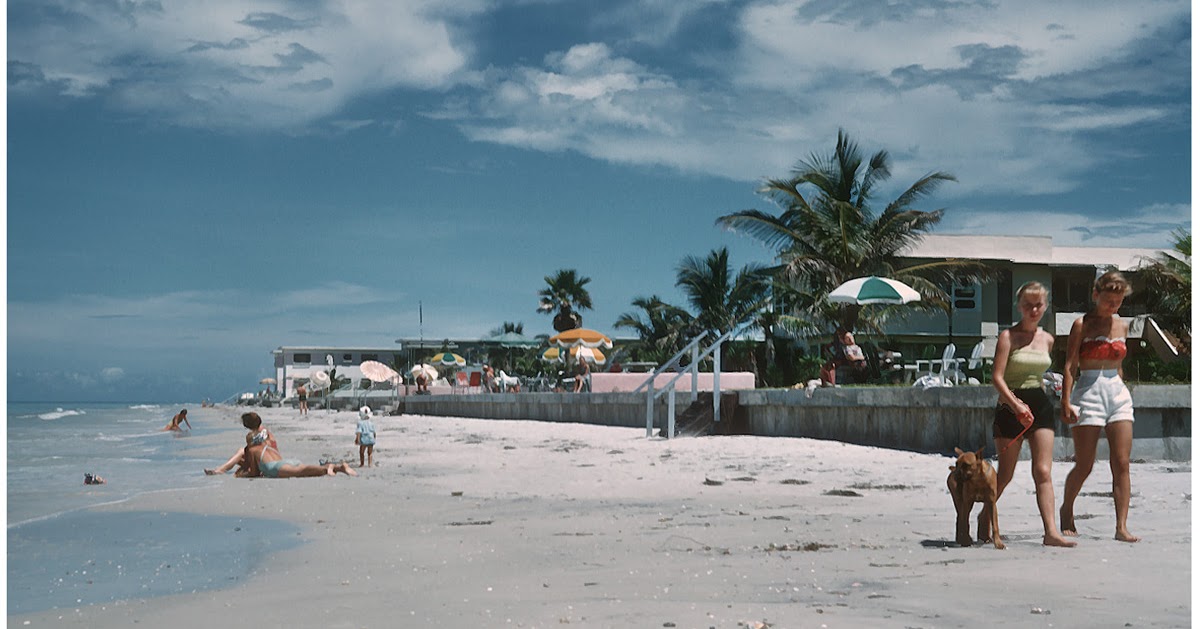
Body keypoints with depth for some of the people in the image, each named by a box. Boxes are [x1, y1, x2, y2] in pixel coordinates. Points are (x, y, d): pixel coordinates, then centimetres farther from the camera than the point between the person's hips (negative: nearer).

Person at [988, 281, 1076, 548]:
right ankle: (985, 516, 30)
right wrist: (1016, 404, -24)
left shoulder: (1047, 339, 10)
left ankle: (1051, 532, -13)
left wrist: (1032, 399, 11)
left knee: (1043, 472, -6)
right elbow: (997, 376, -13)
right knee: (1006, 473, 6)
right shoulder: (1008, 336, -6)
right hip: (1011, 406, -4)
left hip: (1040, 405, 4)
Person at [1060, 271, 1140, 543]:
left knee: (1122, 464, -5)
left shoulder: (1122, 326, 13)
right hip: (1089, 391, -4)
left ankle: (1122, 527, -6)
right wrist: (1066, 401, -13)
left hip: (1118, 391, 5)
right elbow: (1070, 366, -6)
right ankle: (1066, 510, 25)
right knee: (1084, 465, -1)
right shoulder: (1082, 325, -2)